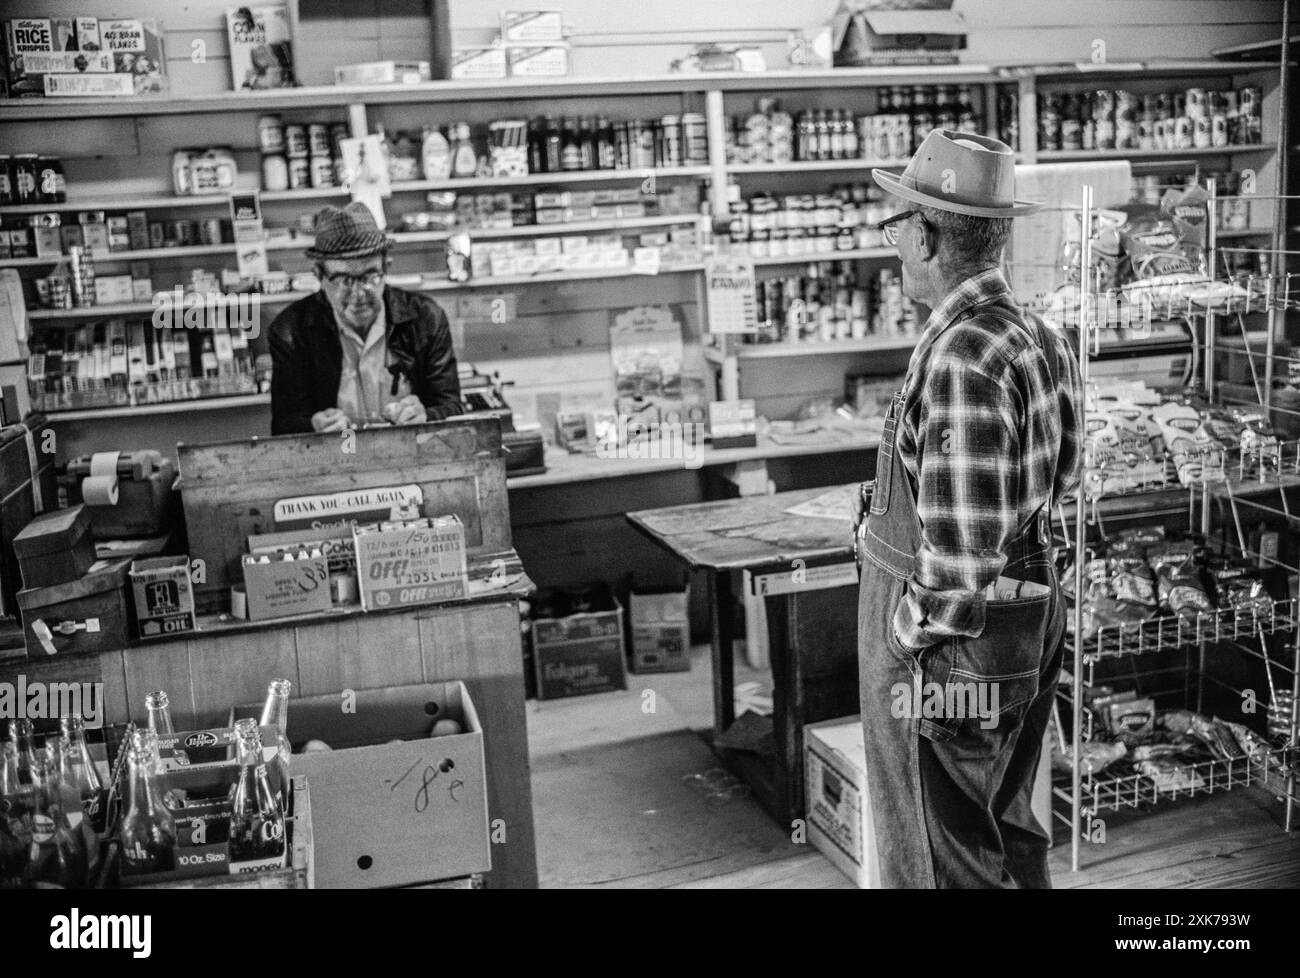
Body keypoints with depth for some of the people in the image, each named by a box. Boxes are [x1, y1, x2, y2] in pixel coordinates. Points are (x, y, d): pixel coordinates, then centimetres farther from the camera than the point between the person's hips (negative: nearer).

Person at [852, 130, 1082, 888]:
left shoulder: (960, 360, -26)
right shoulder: (1041, 338, 4)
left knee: (945, 859, 9)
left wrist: (909, 644, -14)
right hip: (1032, 621, 9)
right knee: (1010, 832, 26)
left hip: (949, 649, -9)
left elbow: (962, 547, -27)